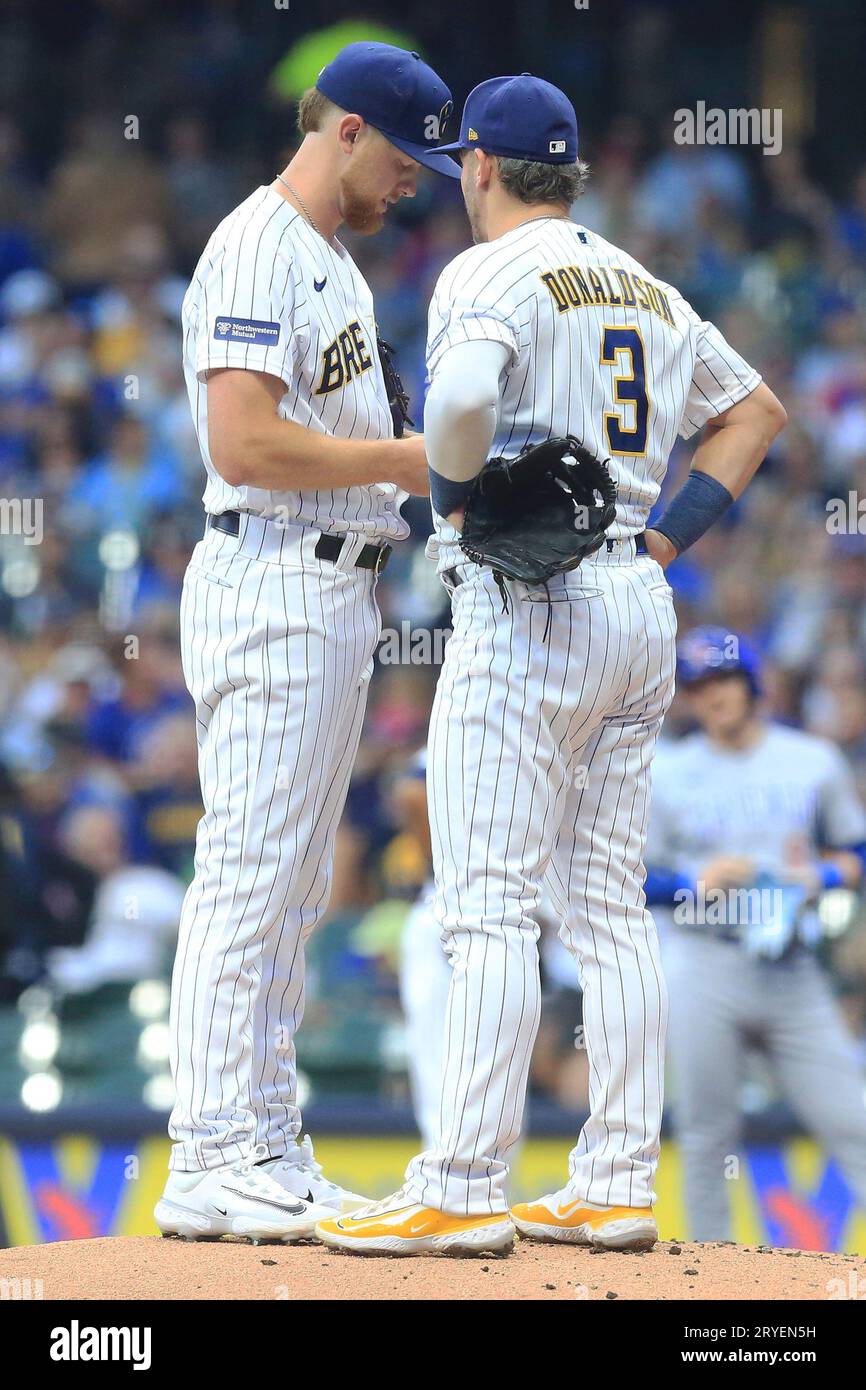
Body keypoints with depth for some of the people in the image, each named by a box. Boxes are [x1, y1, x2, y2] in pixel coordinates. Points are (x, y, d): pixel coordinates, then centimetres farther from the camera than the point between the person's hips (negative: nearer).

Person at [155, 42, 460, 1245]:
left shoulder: (334, 263, 20)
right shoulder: (258, 250, -13)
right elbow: (243, 443, -23)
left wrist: (434, 469, 8)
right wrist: (402, 460, -17)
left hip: (335, 591, 11)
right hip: (273, 586, -11)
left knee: (294, 886, 11)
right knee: (252, 873, -11)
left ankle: (267, 1150, 16)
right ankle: (210, 1164, -10)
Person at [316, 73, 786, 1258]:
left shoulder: (490, 274, -8)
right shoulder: (646, 289, 17)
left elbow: (463, 395, -29)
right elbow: (756, 409, 25)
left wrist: (454, 492, -11)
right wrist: (668, 533, 16)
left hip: (526, 610, -8)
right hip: (639, 607, 8)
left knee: (489, 904, -9)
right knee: (610, 906, 9)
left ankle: (465, 1191, -13)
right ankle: (617, 1187, 9)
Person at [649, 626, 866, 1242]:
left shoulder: (814, 761, 10)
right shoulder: (666, 773, 7)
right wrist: (696, 882, -12)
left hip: (791, 971, 0)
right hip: (702, 970, 0)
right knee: (707, 1133, 0)